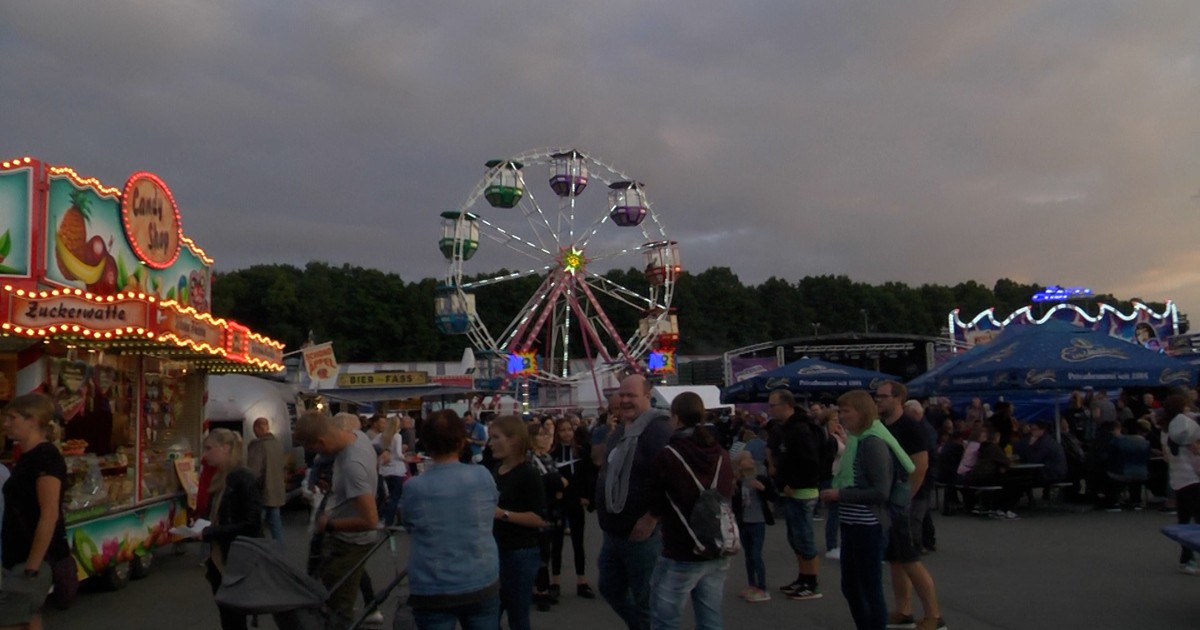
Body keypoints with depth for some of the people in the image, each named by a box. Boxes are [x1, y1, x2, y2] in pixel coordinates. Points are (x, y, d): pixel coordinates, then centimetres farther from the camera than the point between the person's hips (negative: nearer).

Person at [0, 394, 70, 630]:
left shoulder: (46, 457, -15)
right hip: (21, 556, 9)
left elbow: (49, 515, -21)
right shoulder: (27, 457, 14)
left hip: (35, 557, -9)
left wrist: (32, 566, -22)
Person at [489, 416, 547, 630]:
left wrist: (503, 514, -23)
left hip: (521, 554, -7)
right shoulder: (494, 471, 9)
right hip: (495, 552, 7)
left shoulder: (528, 474, -14)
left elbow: (542, 519, -20)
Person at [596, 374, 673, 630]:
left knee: (646, 601, 4)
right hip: (613, 532, 10)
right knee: (611, 589, 22)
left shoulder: (657, 428, -19)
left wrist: (650, 520, -25)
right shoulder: (620, 429, 12)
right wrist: (604, 513, 20)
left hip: (640, 533, -9)